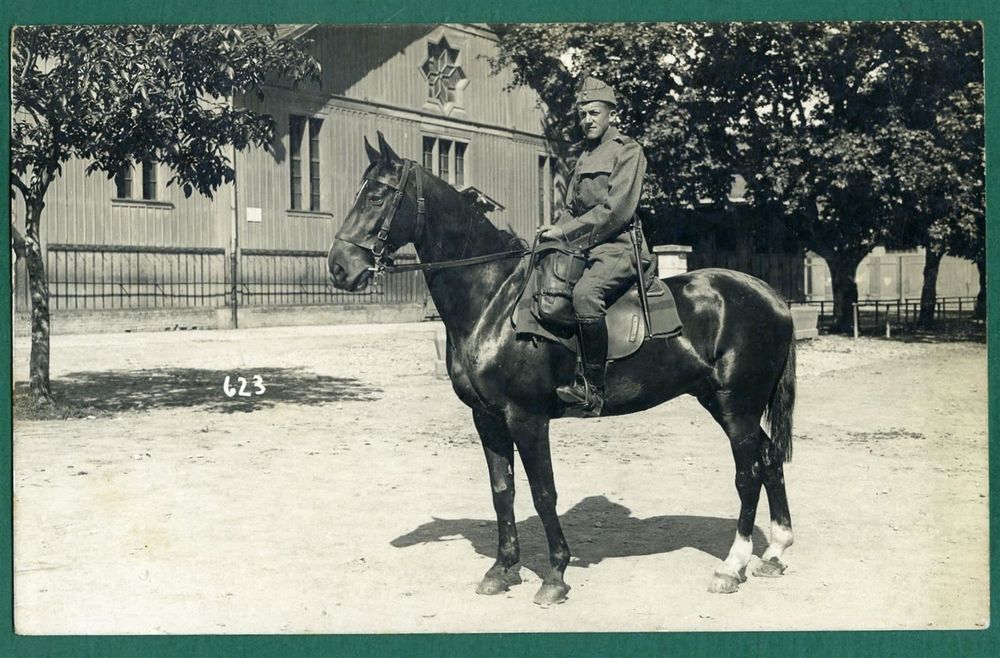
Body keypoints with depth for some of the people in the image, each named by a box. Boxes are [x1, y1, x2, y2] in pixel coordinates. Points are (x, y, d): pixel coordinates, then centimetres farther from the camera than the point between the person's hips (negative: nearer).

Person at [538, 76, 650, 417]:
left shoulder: (627, 150, -3)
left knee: (585, 293, -36)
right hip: (581, 248, 10)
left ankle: (592, 388, -32)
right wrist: (555, 228, 3)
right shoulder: (584, 153, 23)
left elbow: (615, 210, -14)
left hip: (616, 247, -10)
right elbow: (571, 207, 26)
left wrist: (564, 232, -15)